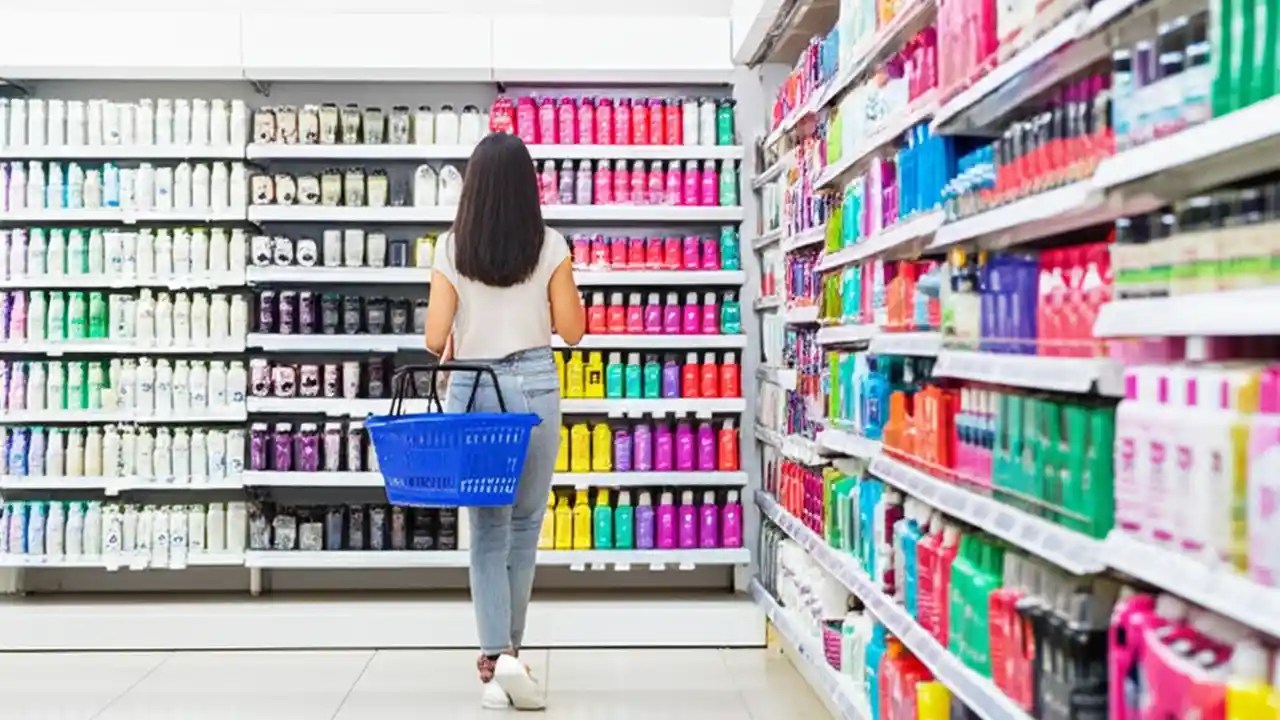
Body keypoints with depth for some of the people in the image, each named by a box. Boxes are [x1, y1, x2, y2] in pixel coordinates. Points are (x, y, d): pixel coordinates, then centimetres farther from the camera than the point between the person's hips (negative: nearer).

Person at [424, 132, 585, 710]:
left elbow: (435, 338, -3)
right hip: (534, 387, -1)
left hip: (471, 391, 1)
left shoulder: (452, 248, -1)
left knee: (487, 529, 9)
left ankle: (497, 657, 1)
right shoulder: (549, 246, -3)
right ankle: (507, 651, 19)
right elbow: (571, 331, 0)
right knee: (525, 524, 13)